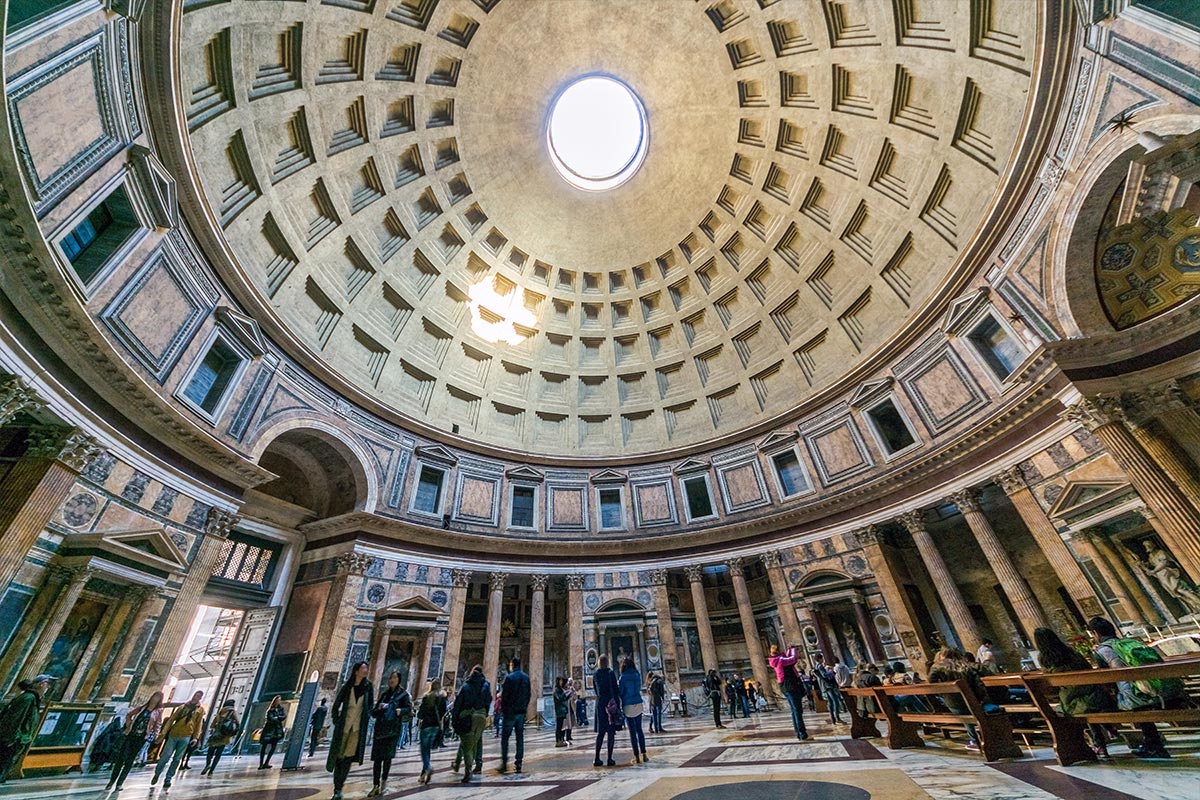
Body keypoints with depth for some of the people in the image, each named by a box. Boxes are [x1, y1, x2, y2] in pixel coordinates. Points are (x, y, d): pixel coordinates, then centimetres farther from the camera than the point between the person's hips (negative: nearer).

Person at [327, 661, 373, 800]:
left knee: (348, 757, -5)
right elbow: (336, 705, 4)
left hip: (358, 727, 0)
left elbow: (371, 705, 7)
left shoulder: (368, 687, 1)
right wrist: (336, 721, -1)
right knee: (339, 755, 4)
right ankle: (337, 787, 22)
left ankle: (338, 788, 7)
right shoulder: (346, 686, -3)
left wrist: (366, 718, -3)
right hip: (344, 725, 0)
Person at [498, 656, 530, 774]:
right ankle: (518, 764, 10)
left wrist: (503, 710, 0)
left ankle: (504, 763, 2)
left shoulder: (509, 677, -12)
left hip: (510, 712, -5)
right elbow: (528, 694, 8)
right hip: (522, 711, 5)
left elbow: (504, 695, -12)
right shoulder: (526, 677, 4)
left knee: (505, 738, 6)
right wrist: (524, 707, 14)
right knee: (520, 738, 10)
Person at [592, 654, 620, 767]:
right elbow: (616, 690, -9)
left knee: (601, 732, 13)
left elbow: (596, 690, 12)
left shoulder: (595, 674, 5)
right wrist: (618, 706, -3)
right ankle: (610, 759, 4)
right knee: (611, 732, 3)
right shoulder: (610, 673, -10)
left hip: (600, 704, 5)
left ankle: (597, 759, 12)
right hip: (611, 703, -5)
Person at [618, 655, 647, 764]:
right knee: (639, 729, 15)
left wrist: (618, 685, 10)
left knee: (632, 731, 5)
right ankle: (644, 754, 17)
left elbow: (620, 692, -7)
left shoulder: (623, 677, -13)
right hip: (638, 704, 4)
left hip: (628, 706, -4)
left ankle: (637, 757, 7)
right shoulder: (637, 674, 1)